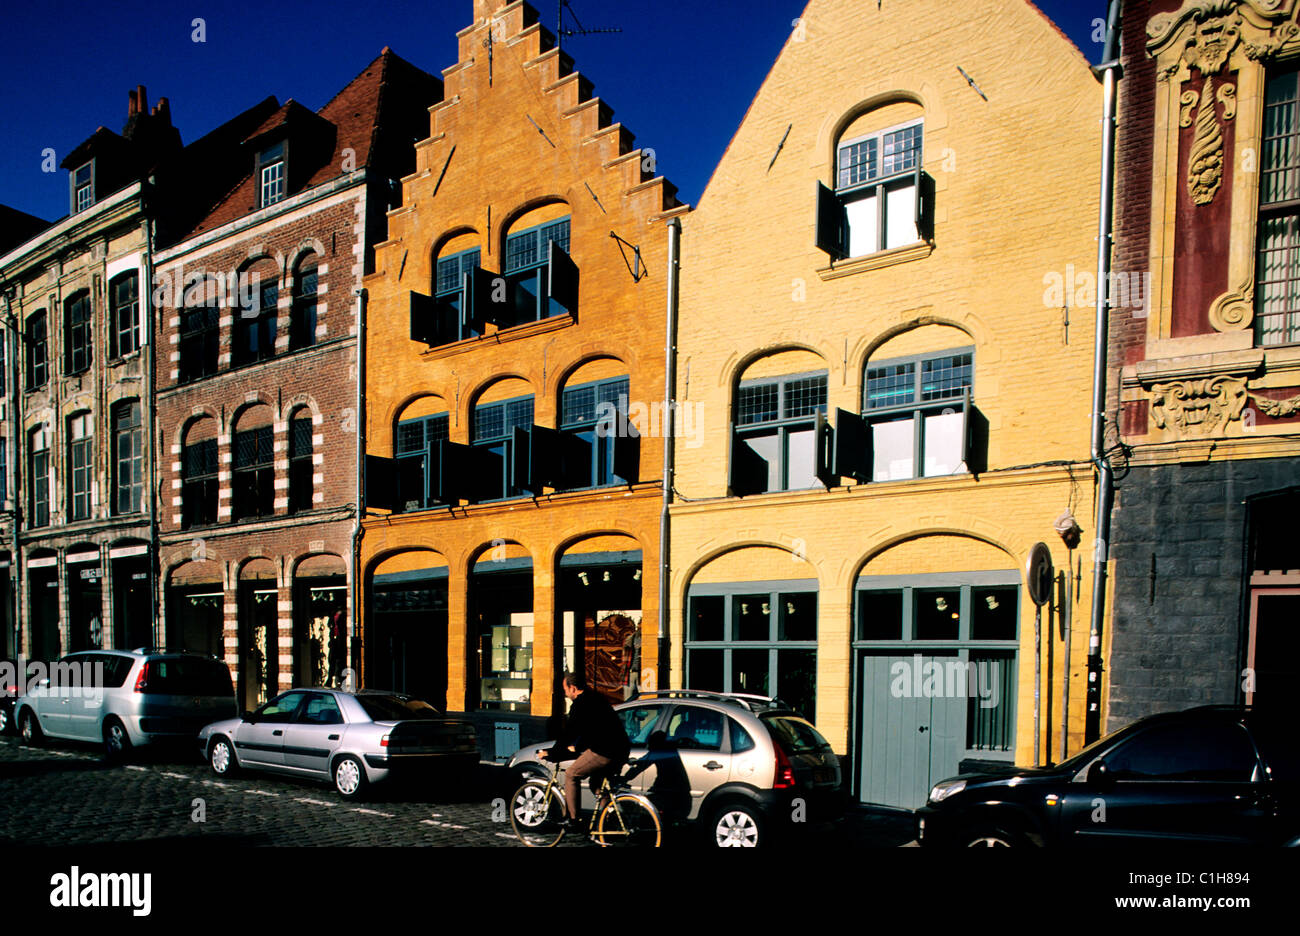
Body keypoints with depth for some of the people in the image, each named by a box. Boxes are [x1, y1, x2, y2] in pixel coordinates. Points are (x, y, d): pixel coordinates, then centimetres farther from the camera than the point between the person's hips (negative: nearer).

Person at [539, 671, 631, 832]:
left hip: (603, 752, -9)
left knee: (571, 776, 7)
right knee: (596, 782, 26)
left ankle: (573, 820, 7)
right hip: (621, 750, 9)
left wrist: (551, 754, 6)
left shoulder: (580, 704, -7)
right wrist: (578, 747, 42)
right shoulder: (596, 698, 21)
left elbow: (569, 733, -5)